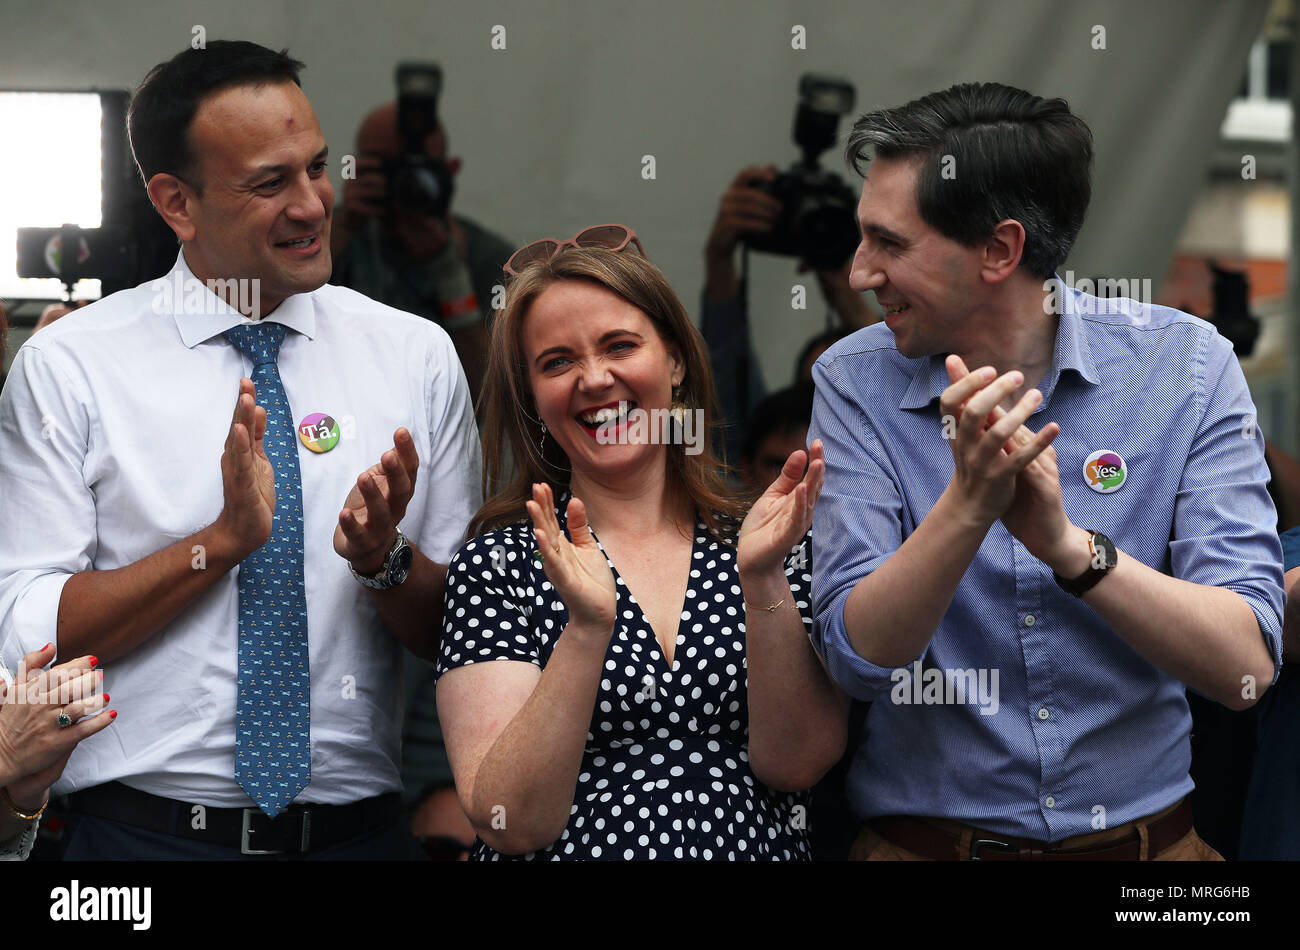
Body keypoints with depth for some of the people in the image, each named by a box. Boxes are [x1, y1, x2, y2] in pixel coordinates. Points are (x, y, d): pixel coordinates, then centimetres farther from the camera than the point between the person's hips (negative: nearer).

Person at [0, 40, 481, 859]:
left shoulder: (419, 356, 2)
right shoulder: (68, 368, -4)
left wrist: (385, 557, -16)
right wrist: (224, 539, -19)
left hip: (360, 831, 2)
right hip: (145, 834, -2)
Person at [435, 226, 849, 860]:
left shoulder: (778, 546, 7)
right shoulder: (496, 566, 2)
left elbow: (796, 764, -2)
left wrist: (762, 581, -12)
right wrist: (588, 626, -17)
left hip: (758, 852, 1)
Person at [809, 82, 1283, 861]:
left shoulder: (1185, 365, -4)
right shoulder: (856, 384, -2)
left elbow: (1245, 666, -11)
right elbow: (859, 657, -11)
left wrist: (1069, 545, -24)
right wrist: (968, 504, -24)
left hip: (1148, 834, 1)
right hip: (927, 837, -1)